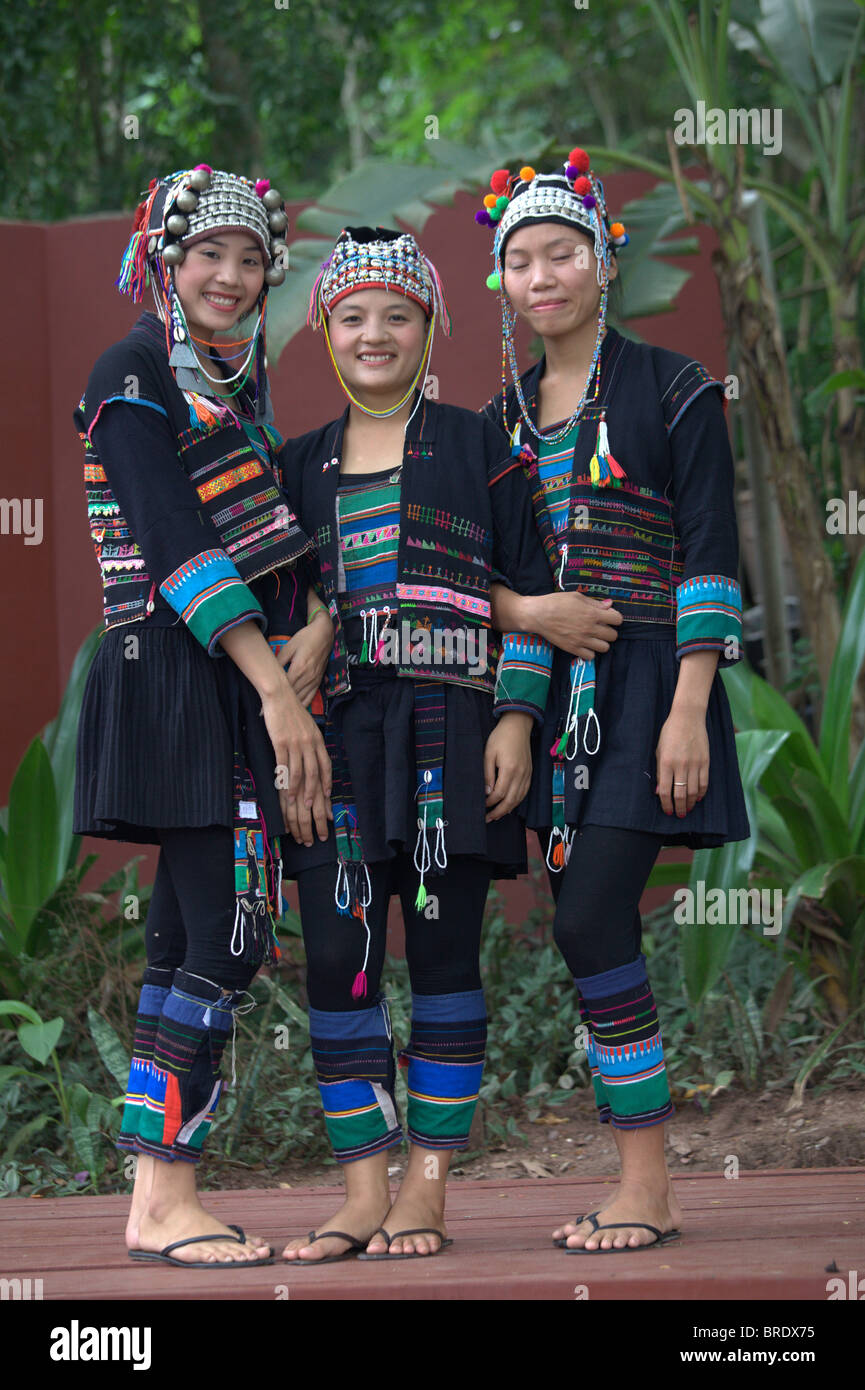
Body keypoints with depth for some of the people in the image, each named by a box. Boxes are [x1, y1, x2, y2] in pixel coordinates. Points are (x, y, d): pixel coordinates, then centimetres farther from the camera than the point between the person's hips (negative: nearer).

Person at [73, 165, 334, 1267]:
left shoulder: (239, 384, 20)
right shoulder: (135, 375, -6)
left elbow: (277, 535, 16)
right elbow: (178, 545, -15)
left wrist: (315, 629, -6)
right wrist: (278, 692, -20)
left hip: (251, 681, 8)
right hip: (181, 678, -8)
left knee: (190, 939, 7)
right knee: (227, 937, -12)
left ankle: (157, 1200, 9)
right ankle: (166, 1202, -9)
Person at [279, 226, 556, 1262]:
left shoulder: (476, 447, 6)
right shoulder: (303, 465, 15)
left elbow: (529, 590, 3)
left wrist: (515, 721, -6)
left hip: (451, 725, -3)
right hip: (339, 732, 3)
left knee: (442, 946, -2)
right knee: (335, 954, -2)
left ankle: (428, 1190, 5)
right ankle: (362, 1193, 5)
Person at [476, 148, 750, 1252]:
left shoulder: (672, 391, -2)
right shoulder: (504, 415, 14)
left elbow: (710, 559, -7)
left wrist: (688, 708, -15)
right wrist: (524, 610, -8)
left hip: (646, 680, -6)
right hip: (557, 693, 6)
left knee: (591, 921, -15)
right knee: (590, 929, 3)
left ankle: (645, 1187, -7)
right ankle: (648, 1189, 10)